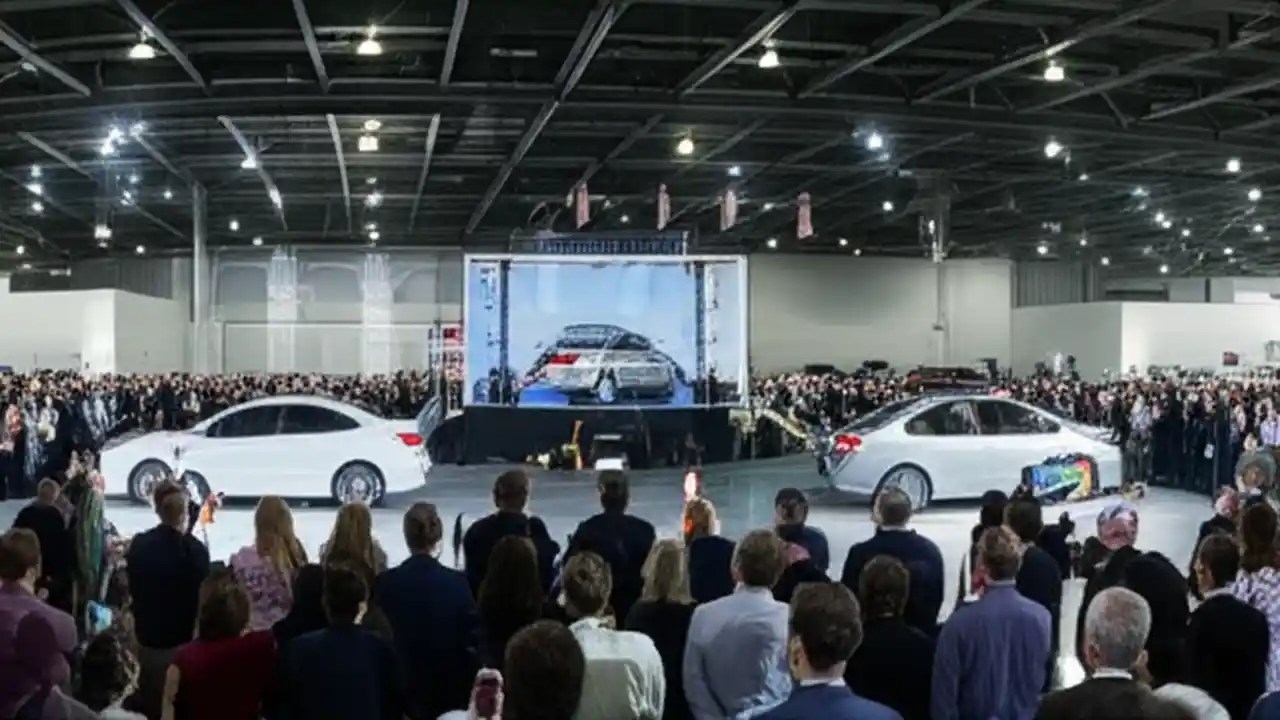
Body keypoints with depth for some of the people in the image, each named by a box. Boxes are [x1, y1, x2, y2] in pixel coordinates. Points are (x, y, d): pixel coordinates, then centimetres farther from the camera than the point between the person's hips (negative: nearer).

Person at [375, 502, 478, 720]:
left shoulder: (387, 582, -8)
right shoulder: (457, 582, -10)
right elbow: (471, 639, -8)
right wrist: (468, 692, 4)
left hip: (401, 689, 1)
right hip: (448, 690, -1)